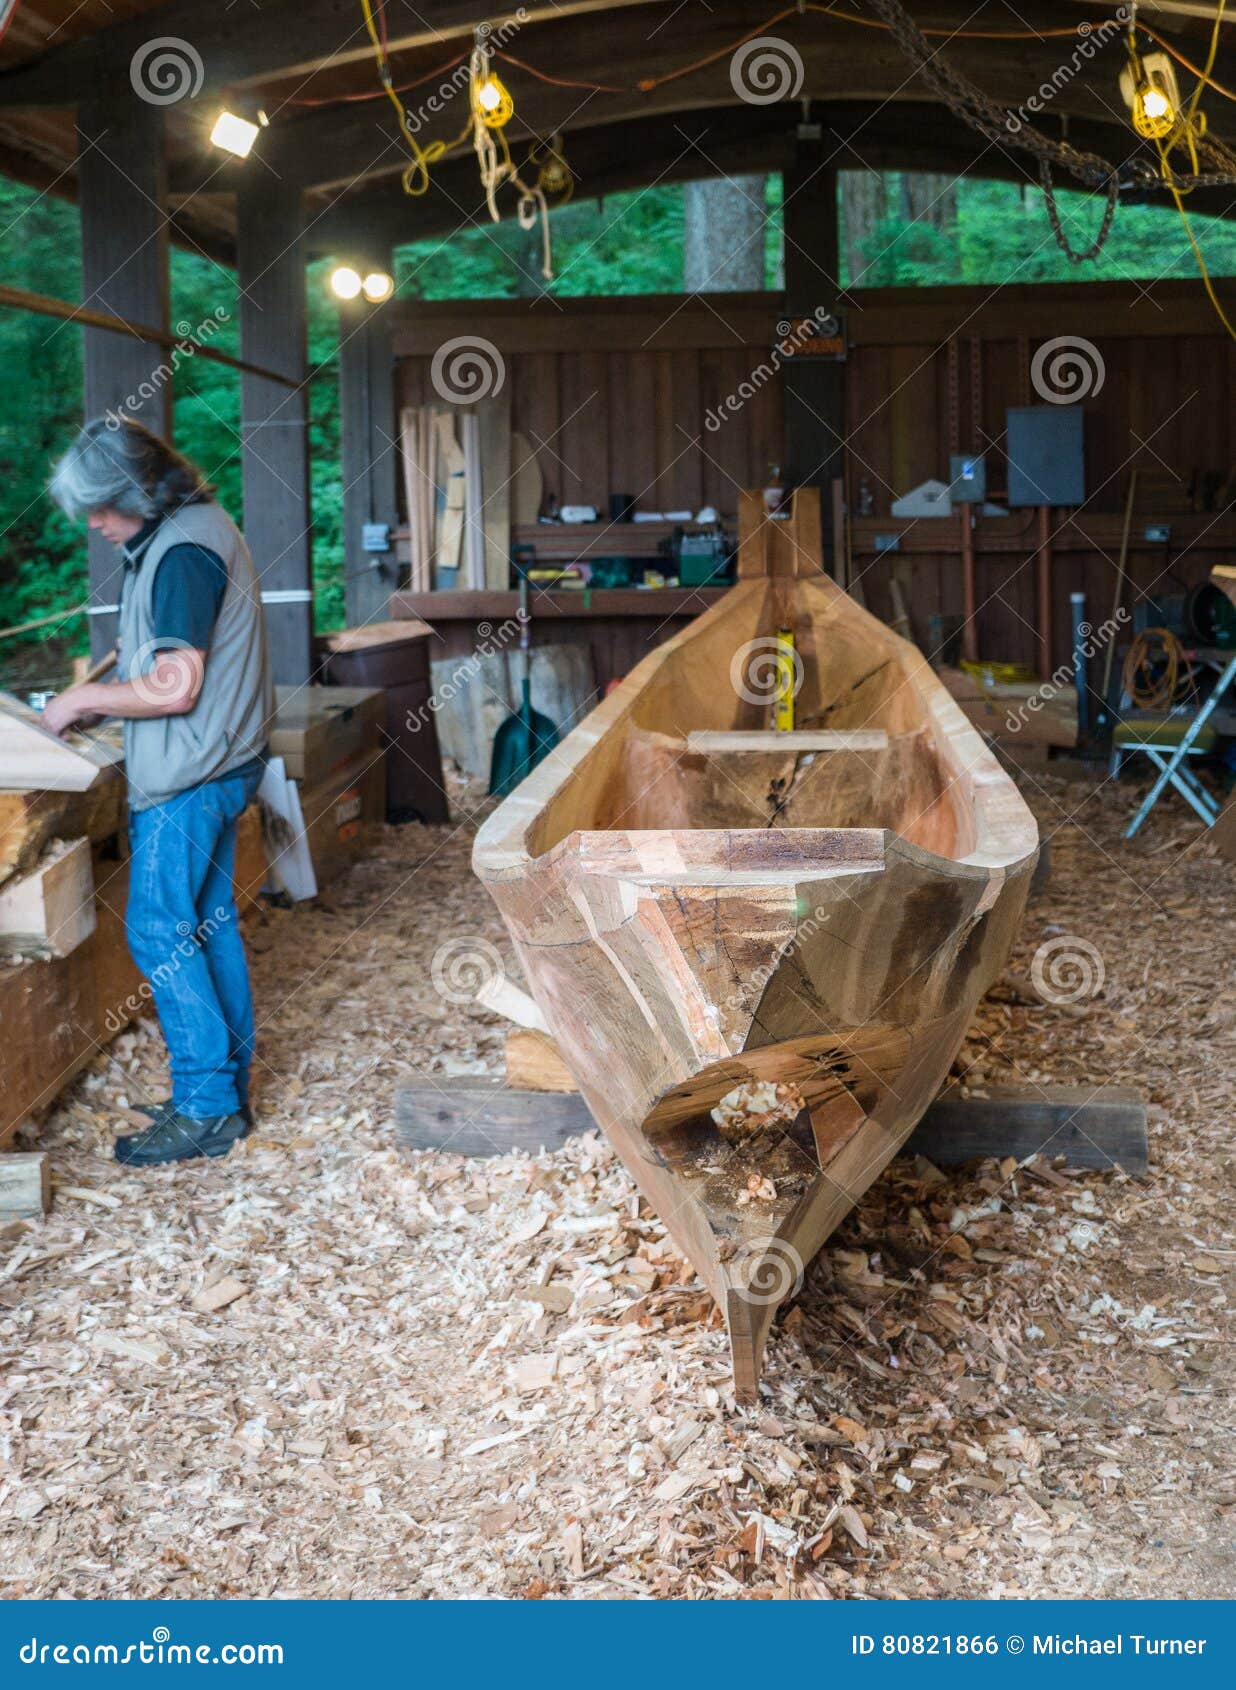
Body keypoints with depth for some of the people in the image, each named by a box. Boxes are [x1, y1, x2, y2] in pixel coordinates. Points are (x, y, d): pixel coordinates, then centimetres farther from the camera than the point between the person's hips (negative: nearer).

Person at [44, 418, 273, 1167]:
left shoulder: (182, 553, -20)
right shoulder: (200, 528, 12)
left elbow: (175, 688, -24)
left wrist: (85, 700, -10)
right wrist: (105, 697, 13)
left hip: (190, 775, -10)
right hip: (219, 762, 10)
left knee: (159, 933, -5)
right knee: (212, 922, 14)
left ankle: (206, 1109, 0)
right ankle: (230, 1086, 23)